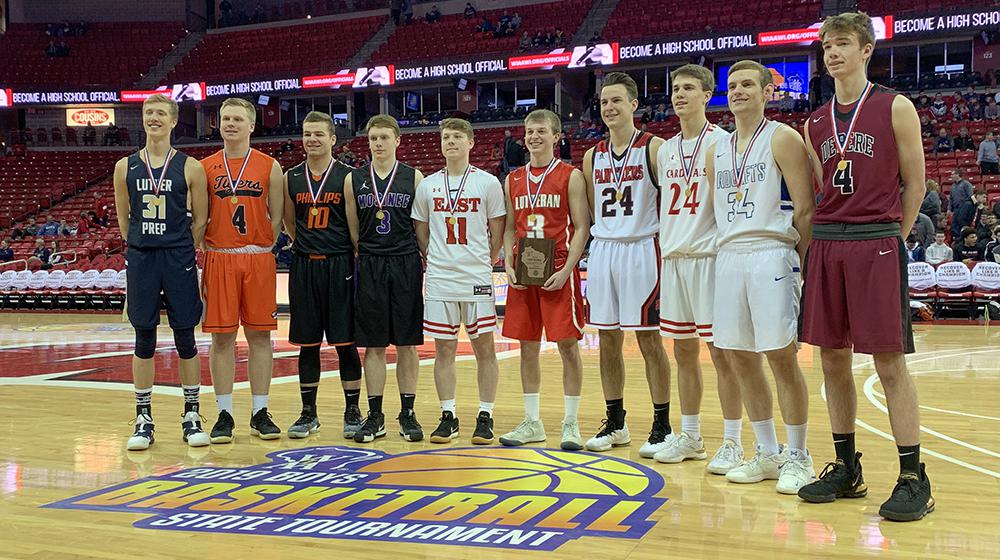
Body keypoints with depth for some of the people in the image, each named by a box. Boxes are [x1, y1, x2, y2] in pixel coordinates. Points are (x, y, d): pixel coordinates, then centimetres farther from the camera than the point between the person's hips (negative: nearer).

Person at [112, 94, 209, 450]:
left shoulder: (190, 167, 0)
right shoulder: (126, 167, 6)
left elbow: (200, 221, 4)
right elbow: (123, 218, 13)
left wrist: (179, 250, 6)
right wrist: (143, 247, 12)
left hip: (179, 260, -2)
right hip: (140, 260, 2)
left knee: (185, 339, 3)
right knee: (144, 340, 5)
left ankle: (192, 416, 14)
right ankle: (143, 419, 14)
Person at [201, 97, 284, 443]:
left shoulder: (269, 167, 6)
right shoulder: (205, 167, 7)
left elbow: (277, 219, 7)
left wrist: (259, 246, -1)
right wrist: (210, 249, -3)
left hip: (259, 259, 0)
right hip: (218, 259, 0)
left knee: (259, 335, 4)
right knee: (222, 337, 2)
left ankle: (260, 413, 13)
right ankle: (224, 415, 11)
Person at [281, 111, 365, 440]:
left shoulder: (347, 177, -2)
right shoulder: (291, 178, 7)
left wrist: (356, 259, -2)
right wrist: (305, 245, 11)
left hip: (339, 265, -3)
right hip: (303, 266, 3)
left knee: (346, 343, 1)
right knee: (307, 344, 8)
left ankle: (352, 412, 12)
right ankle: (308, 413, 18)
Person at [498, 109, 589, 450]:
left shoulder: (571, 176, -1)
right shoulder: (513, 180, 13)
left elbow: (581, 228, -5)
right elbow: (510, 229, 14)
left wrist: (566, 270, -15)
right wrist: (509, 266, -1)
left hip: (558, 273, -4)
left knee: (567, 345, -2)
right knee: (528, 347, 8)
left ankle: (571, 423, 8)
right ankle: (532, 422, 17)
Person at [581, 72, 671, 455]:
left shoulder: (654, 148, -5)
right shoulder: (592, 157, 11)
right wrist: (606, 238, 9)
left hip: (641, 249, -5)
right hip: (603, 251, 5)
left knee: (648, 338, -2)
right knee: (607, 339, 9)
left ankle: (662, 426, 8)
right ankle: (615, 424, 20)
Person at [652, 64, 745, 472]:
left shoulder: (722, 142, -4)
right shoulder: (665, 151, 15)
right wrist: (664, 255, 14)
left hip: (708, 258, -6)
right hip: (673, 259, 7)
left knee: (721, 351, -3)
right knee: (683, 350, 11)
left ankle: (732, 442, 5)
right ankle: (689, 436, 22)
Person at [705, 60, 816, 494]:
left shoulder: (782, 139, -2)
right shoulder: (717, 152, 16)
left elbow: (805, 209, -6)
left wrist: (796, 259, -7)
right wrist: (730, 250, 12)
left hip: (771, 255, -6)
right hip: (729, 258, 7)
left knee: (780, 356, -5)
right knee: (740, 358, 8)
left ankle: (797, 458, 7)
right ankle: (768, 454, 21)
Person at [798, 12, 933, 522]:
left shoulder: (895, 108, 1)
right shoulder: (815, 124, 14)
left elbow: (913, 183, 3)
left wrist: (891, 238, 2)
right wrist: (830, 236, 8)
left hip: (876, 244, -5)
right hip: (826, 245, 5)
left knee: (888, 361, -4)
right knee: (833, 359, 7)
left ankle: (913, 479, 5)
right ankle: (846, 470, 19)